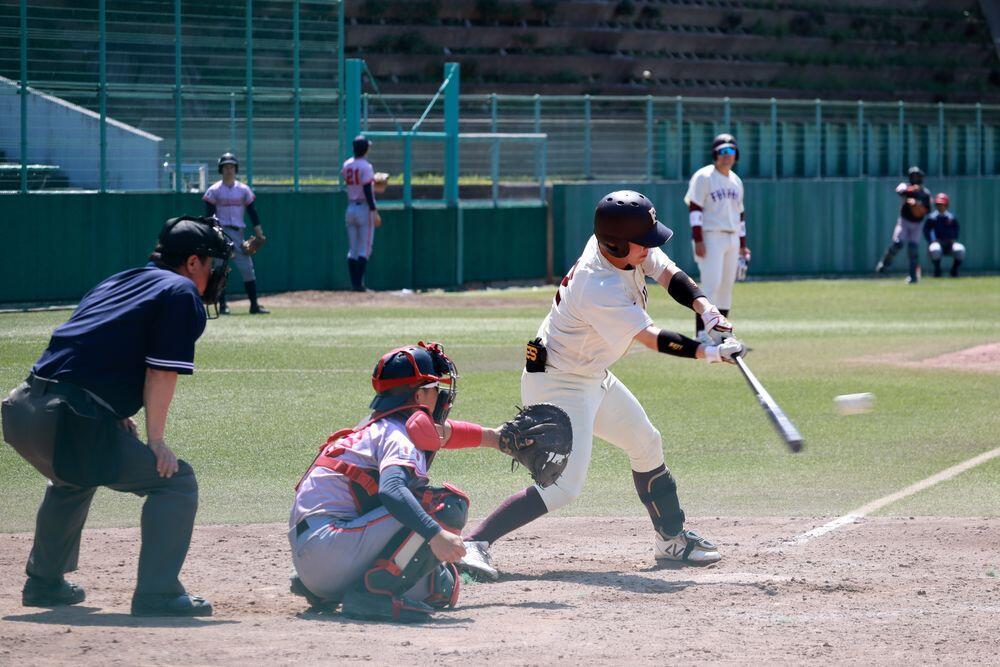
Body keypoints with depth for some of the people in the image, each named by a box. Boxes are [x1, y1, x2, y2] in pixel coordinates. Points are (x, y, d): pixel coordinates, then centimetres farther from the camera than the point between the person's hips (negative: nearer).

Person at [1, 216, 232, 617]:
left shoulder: (116, 282, 27)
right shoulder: (182, 293, 3)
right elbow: (161, 373, -6)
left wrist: (116, 416, 24)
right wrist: (155, 441, -4)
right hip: (71, 424, -9)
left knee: (73, 477, 38)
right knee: (175, 481, -2)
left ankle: (44, 583, 44)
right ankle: (156, 594, -10)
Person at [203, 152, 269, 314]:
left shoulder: (243, 189, 10)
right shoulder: (214, 190, 1)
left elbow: (252, 212, 9)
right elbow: (208, 215, -3)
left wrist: (259, 234, 2)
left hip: (238, 233, 3)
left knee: (247, 268, -3)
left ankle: (254, 305, -1)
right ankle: (222, 305, -2)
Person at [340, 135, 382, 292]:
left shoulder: (346, 165, 6)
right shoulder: (366, 166, -14)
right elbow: (367, 191, -19)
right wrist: (374, 212, -18)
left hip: (350, 208, 6)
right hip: (364, 208, -6)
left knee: (352, 249, 9)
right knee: (364, 249, -3)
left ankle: (354, 284, 7)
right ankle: (359, 283, -9)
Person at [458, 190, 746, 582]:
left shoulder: (629, 249, -10)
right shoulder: (599, 289, -33)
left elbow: (668, 274, 1)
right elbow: (651, 339, -28)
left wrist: (704, 307, -16)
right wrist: (708, 353, -22)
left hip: (593, 377, 10)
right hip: (558, 384, -10)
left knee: (646, 446, 21)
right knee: (565, 484, -21)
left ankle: (671, 538, 38)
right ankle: (475, 544, -22)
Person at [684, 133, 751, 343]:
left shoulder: (736, 181, 17)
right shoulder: (704, 177, -6)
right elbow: (694, 208, -12)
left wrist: (743, 245, 18)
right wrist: (698, 240, -19)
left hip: (732, 239, 8)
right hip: (710, 238, -8)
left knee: (727, 286, 7)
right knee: (711, 284, -16)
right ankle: (701, 333, -17)